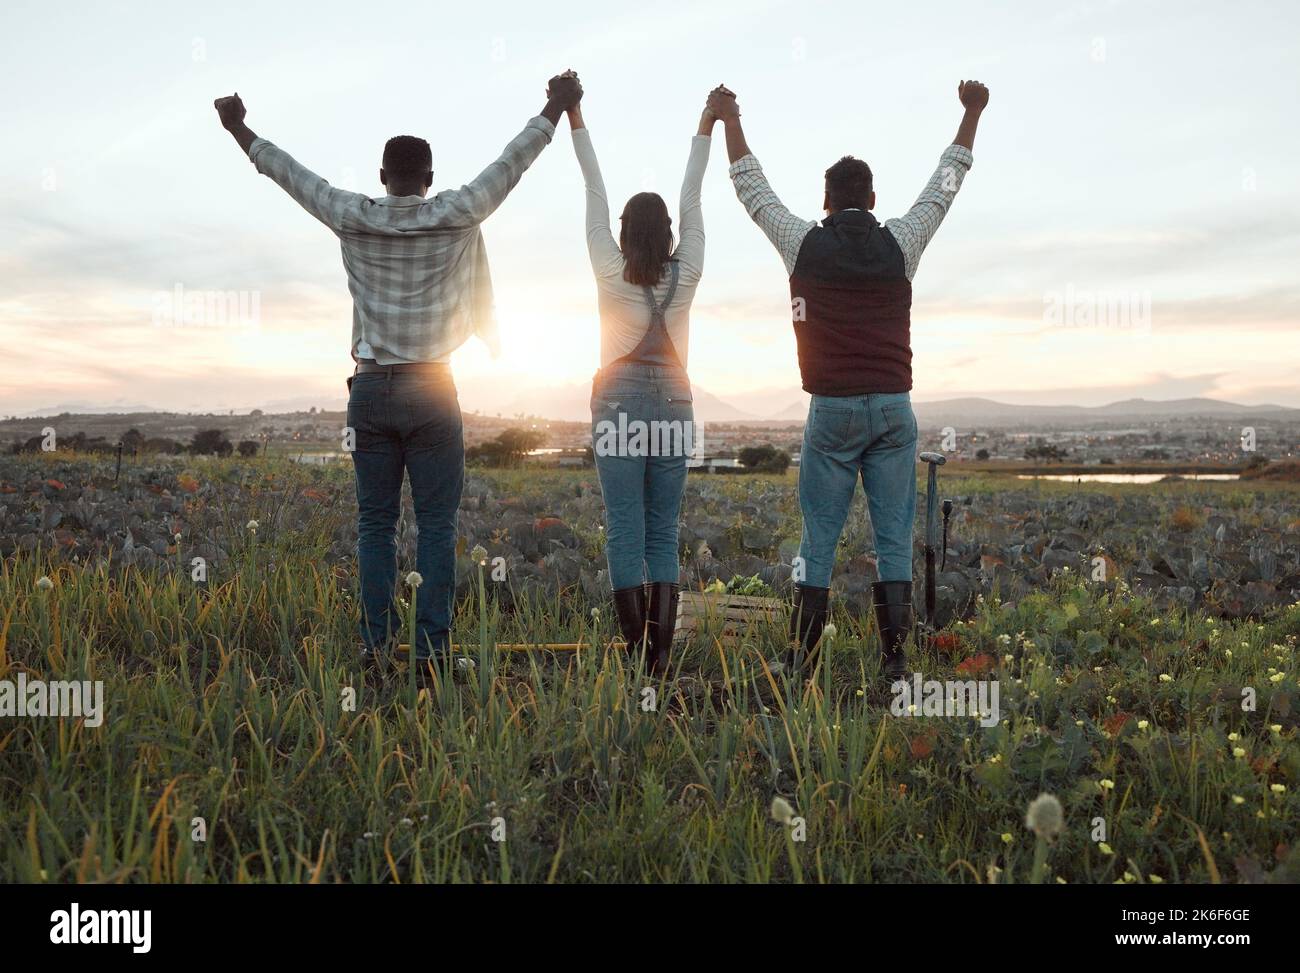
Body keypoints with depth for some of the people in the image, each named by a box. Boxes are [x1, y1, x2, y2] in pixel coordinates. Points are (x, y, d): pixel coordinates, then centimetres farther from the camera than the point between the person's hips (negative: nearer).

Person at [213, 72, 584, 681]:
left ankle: (374, 645, 5)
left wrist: (238, 129, 28)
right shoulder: (456, 217, -1)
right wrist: (557, 109, 20)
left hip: (371, 388, 2)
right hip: (431, 389, -2)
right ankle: (431, 648, -2)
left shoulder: (355, 219, 2)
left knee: (375, 523, 6)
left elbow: (289, 173, 14)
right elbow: (510, 165, 8)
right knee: (436, 524, 0)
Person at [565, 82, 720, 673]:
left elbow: (595, 193, 3)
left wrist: (575, 119, 11)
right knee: (664, 531, 4)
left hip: (621, 401, -2)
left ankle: (635, 651, -5)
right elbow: (690, 198, 8)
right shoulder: (685, 274, 1)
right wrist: (705, 128, 15)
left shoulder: (611, 271, -3)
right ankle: (660, 654, 1)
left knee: (625, 529, -2)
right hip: (672, 402, 2)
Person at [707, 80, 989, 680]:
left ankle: (802, 659, 5)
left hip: (831, 410, -1)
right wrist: (971, 114, 25)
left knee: (818, 538, 3)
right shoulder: (900, 245, 2)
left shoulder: (805, 245, 0)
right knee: (894, 537, 3)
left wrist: (728, 121, 22)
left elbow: (751, 188, 12)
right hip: (893, 409, 1)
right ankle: (894, 659, 3)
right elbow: (945, 184, 15)